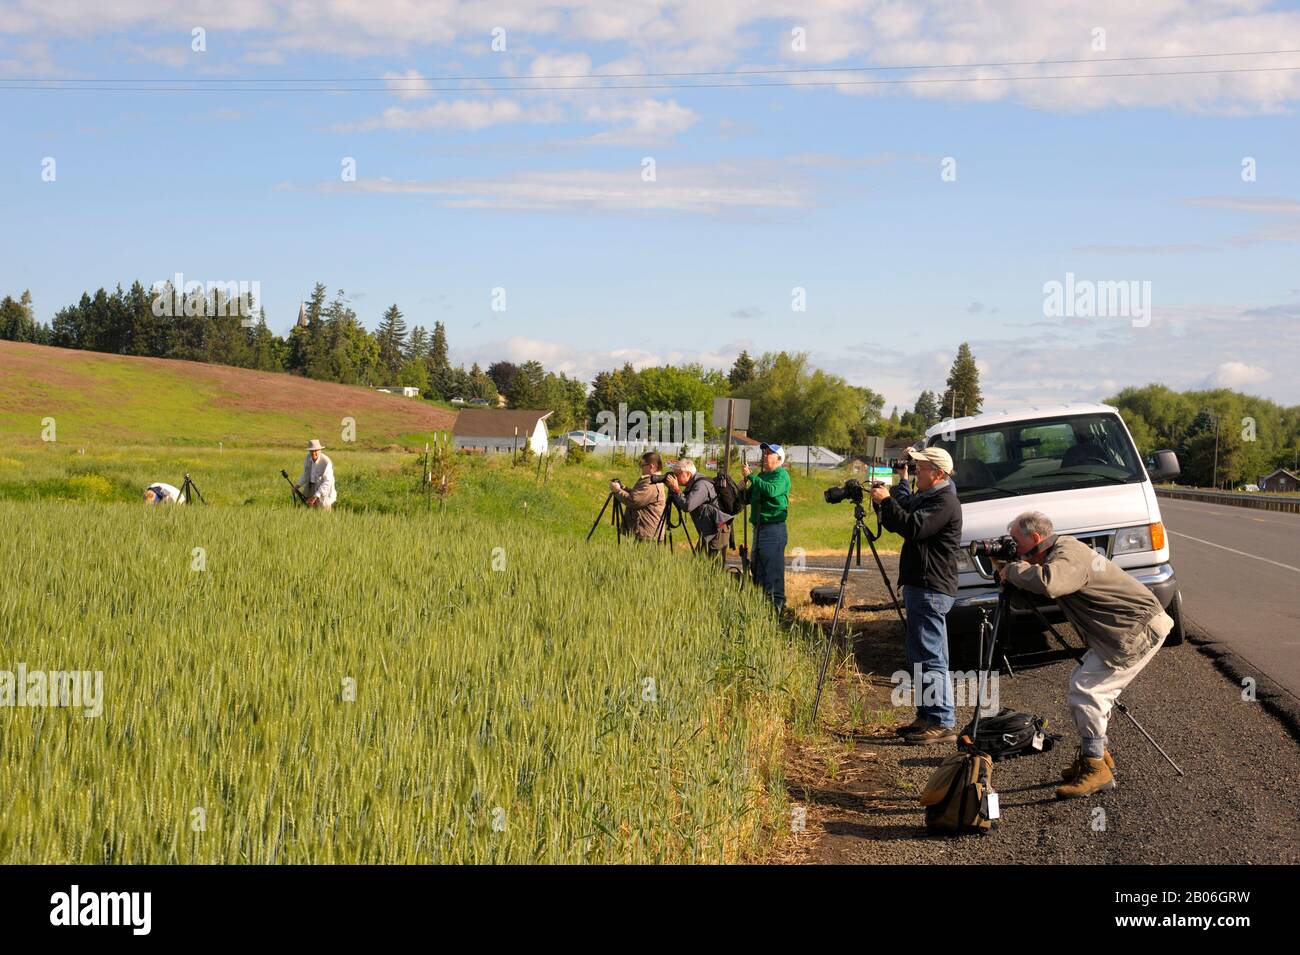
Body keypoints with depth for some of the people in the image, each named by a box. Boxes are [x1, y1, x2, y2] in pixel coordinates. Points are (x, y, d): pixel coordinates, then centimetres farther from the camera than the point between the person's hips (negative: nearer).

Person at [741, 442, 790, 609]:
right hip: (759, 527, 9)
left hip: (774, 528, -9)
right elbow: (747, 498, 20)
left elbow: (771, 490, -25)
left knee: (773, 568, -11)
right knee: (757, 568, 11)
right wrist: (743, 487, 1)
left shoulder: (782, 475, -5)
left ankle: (777, 603, -10)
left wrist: (751, 477, -20)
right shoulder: (761, 475, 20)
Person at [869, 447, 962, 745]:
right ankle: (928, 717, 21)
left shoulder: (945, 502, -14)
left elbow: (913, 527, -25)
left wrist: (886, 501, -18)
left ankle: (942, 723, -11)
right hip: (920, 586, 11)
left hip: (931, 589, -11)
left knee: (929, 657, -11)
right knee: (921, 656, 15)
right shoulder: (926, 498, 20)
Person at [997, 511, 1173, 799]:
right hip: (1124, 631, 11)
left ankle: (1096, 768, -8)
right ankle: (1097, 755, 25)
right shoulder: (1060, 551, 13)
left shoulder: (1068, 554, -20)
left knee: (1085, 691, -14)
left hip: (1139, 629, -11)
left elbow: (1048, 584, -43)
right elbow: (1026, 597, 21)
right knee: (1082, 685, 15)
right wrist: (1007, 572, 5)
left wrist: (1014, 570, -24)